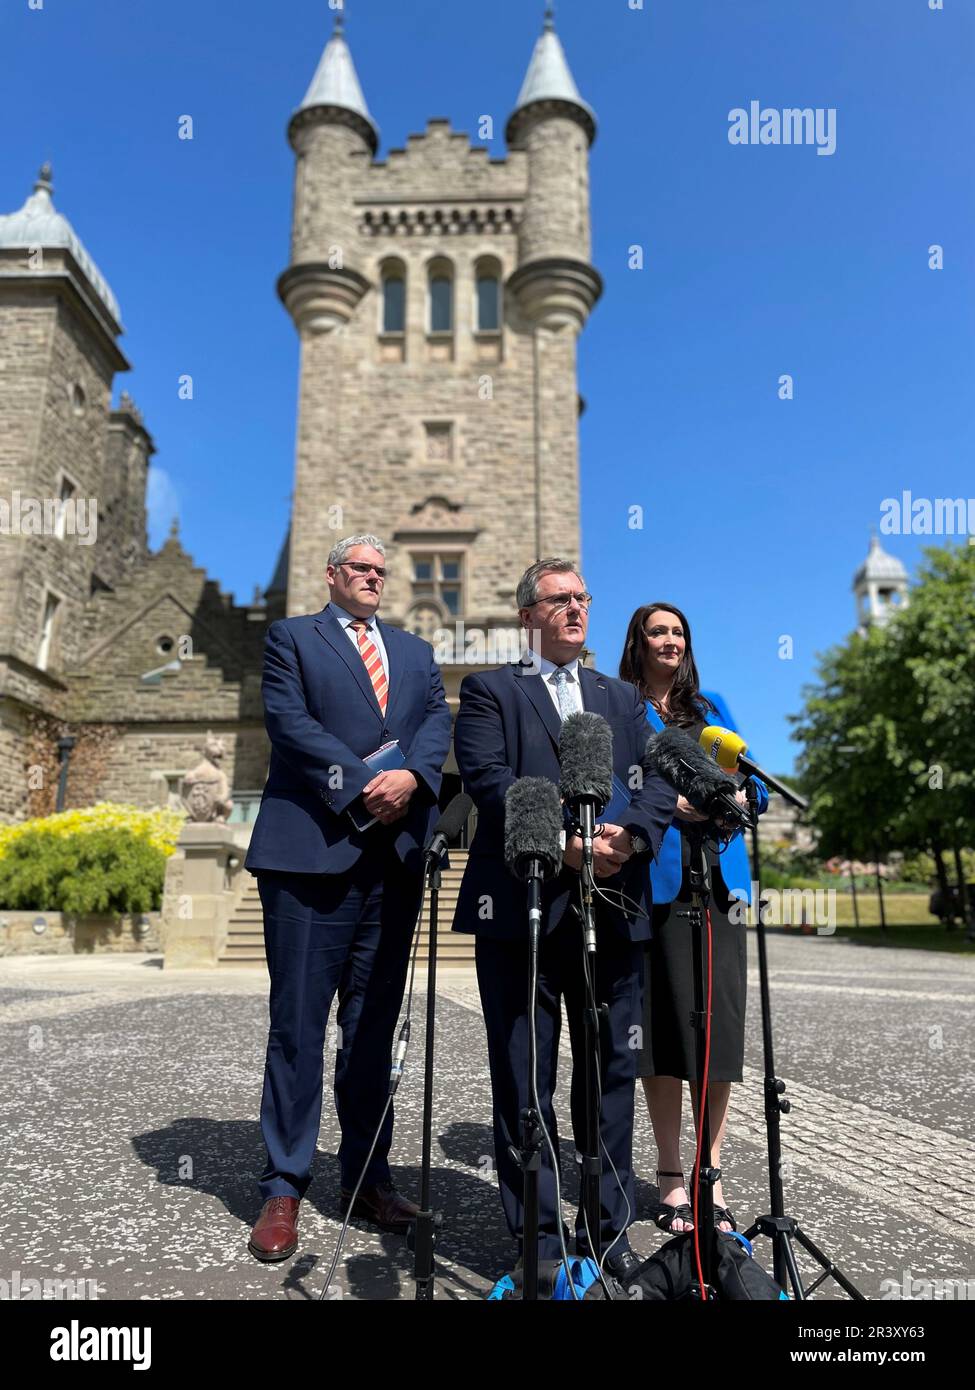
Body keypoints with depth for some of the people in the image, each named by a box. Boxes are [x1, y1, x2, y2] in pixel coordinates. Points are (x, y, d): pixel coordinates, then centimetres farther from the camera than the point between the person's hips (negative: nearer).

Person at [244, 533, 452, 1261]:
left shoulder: (416, 651, 21)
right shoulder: (291, 637, 9)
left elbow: (438, 721, 6)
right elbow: (290, 722, -6)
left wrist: (410, 775, -14)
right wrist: (361, 785, -14)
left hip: (396, 855, 4)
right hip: (312, 848, -4)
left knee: (375, 1024, 11)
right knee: (298, 1023, 1)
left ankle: (369, 1174, 22)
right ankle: (284, 1187, 13)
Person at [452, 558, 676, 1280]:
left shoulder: (622, 697, 19)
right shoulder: (490, 691, 6)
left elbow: (660, 780, 6)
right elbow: (488, 779, -9)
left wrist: (631, 835, -14)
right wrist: (565, 842, -18)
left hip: (614, 909, 4)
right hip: (522, 906, -3)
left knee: (612, 1072, 11)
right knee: (524, 1080, 5)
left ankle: (612, 1229, 27)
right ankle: (539, 1238, 20)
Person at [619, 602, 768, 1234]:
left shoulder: (711, 706, 19)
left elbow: (755, 786, 14)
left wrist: (730, 796, -8)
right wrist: (666, 800, -17)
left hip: (719, 875, 4)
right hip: (657, 879, -3)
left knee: (719, 1020, 1)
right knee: (663, 1020, 1)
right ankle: (671, 1174, 15)